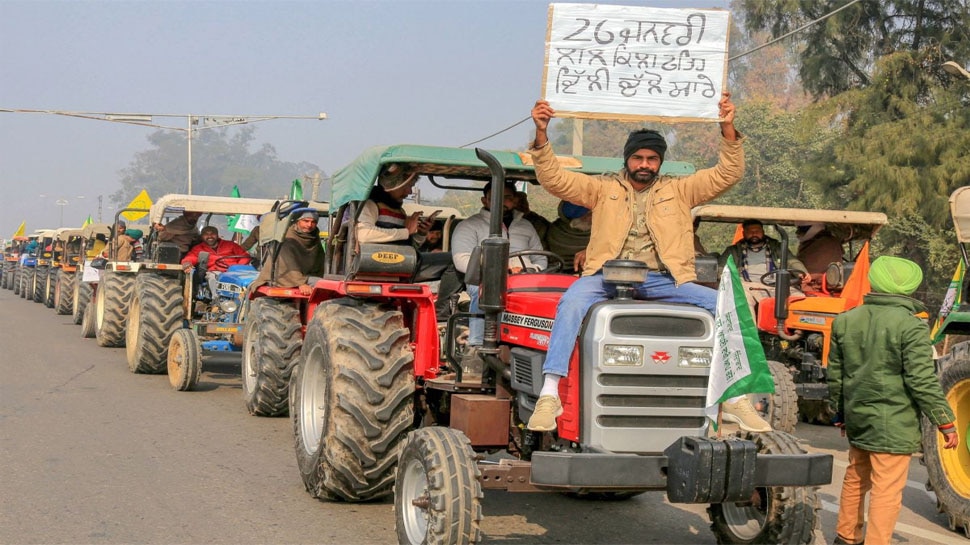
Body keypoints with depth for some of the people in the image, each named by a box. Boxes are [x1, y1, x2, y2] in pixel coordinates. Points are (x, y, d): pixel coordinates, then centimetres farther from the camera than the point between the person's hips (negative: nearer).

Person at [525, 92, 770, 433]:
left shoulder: (678, 190, 20)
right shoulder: (603, 188, 17)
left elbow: (727, 175, 12)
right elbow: (554, 179, 8)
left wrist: (728, 130, -2)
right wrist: (541, 134, -5)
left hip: (663, 281, 2)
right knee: (572, 301, -33)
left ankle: (735, 399, -13)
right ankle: (549, 395, -35)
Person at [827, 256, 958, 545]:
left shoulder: (845, 321, 4)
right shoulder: (911, 326, -14)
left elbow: (835, 374, 11)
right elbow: (922, 382, -17)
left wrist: (840, 413, 24)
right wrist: (946, 422, -8)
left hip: (857, 417, 7)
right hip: (892, 423, -7)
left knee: (855, 479, 23)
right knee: (886, 490, -3)